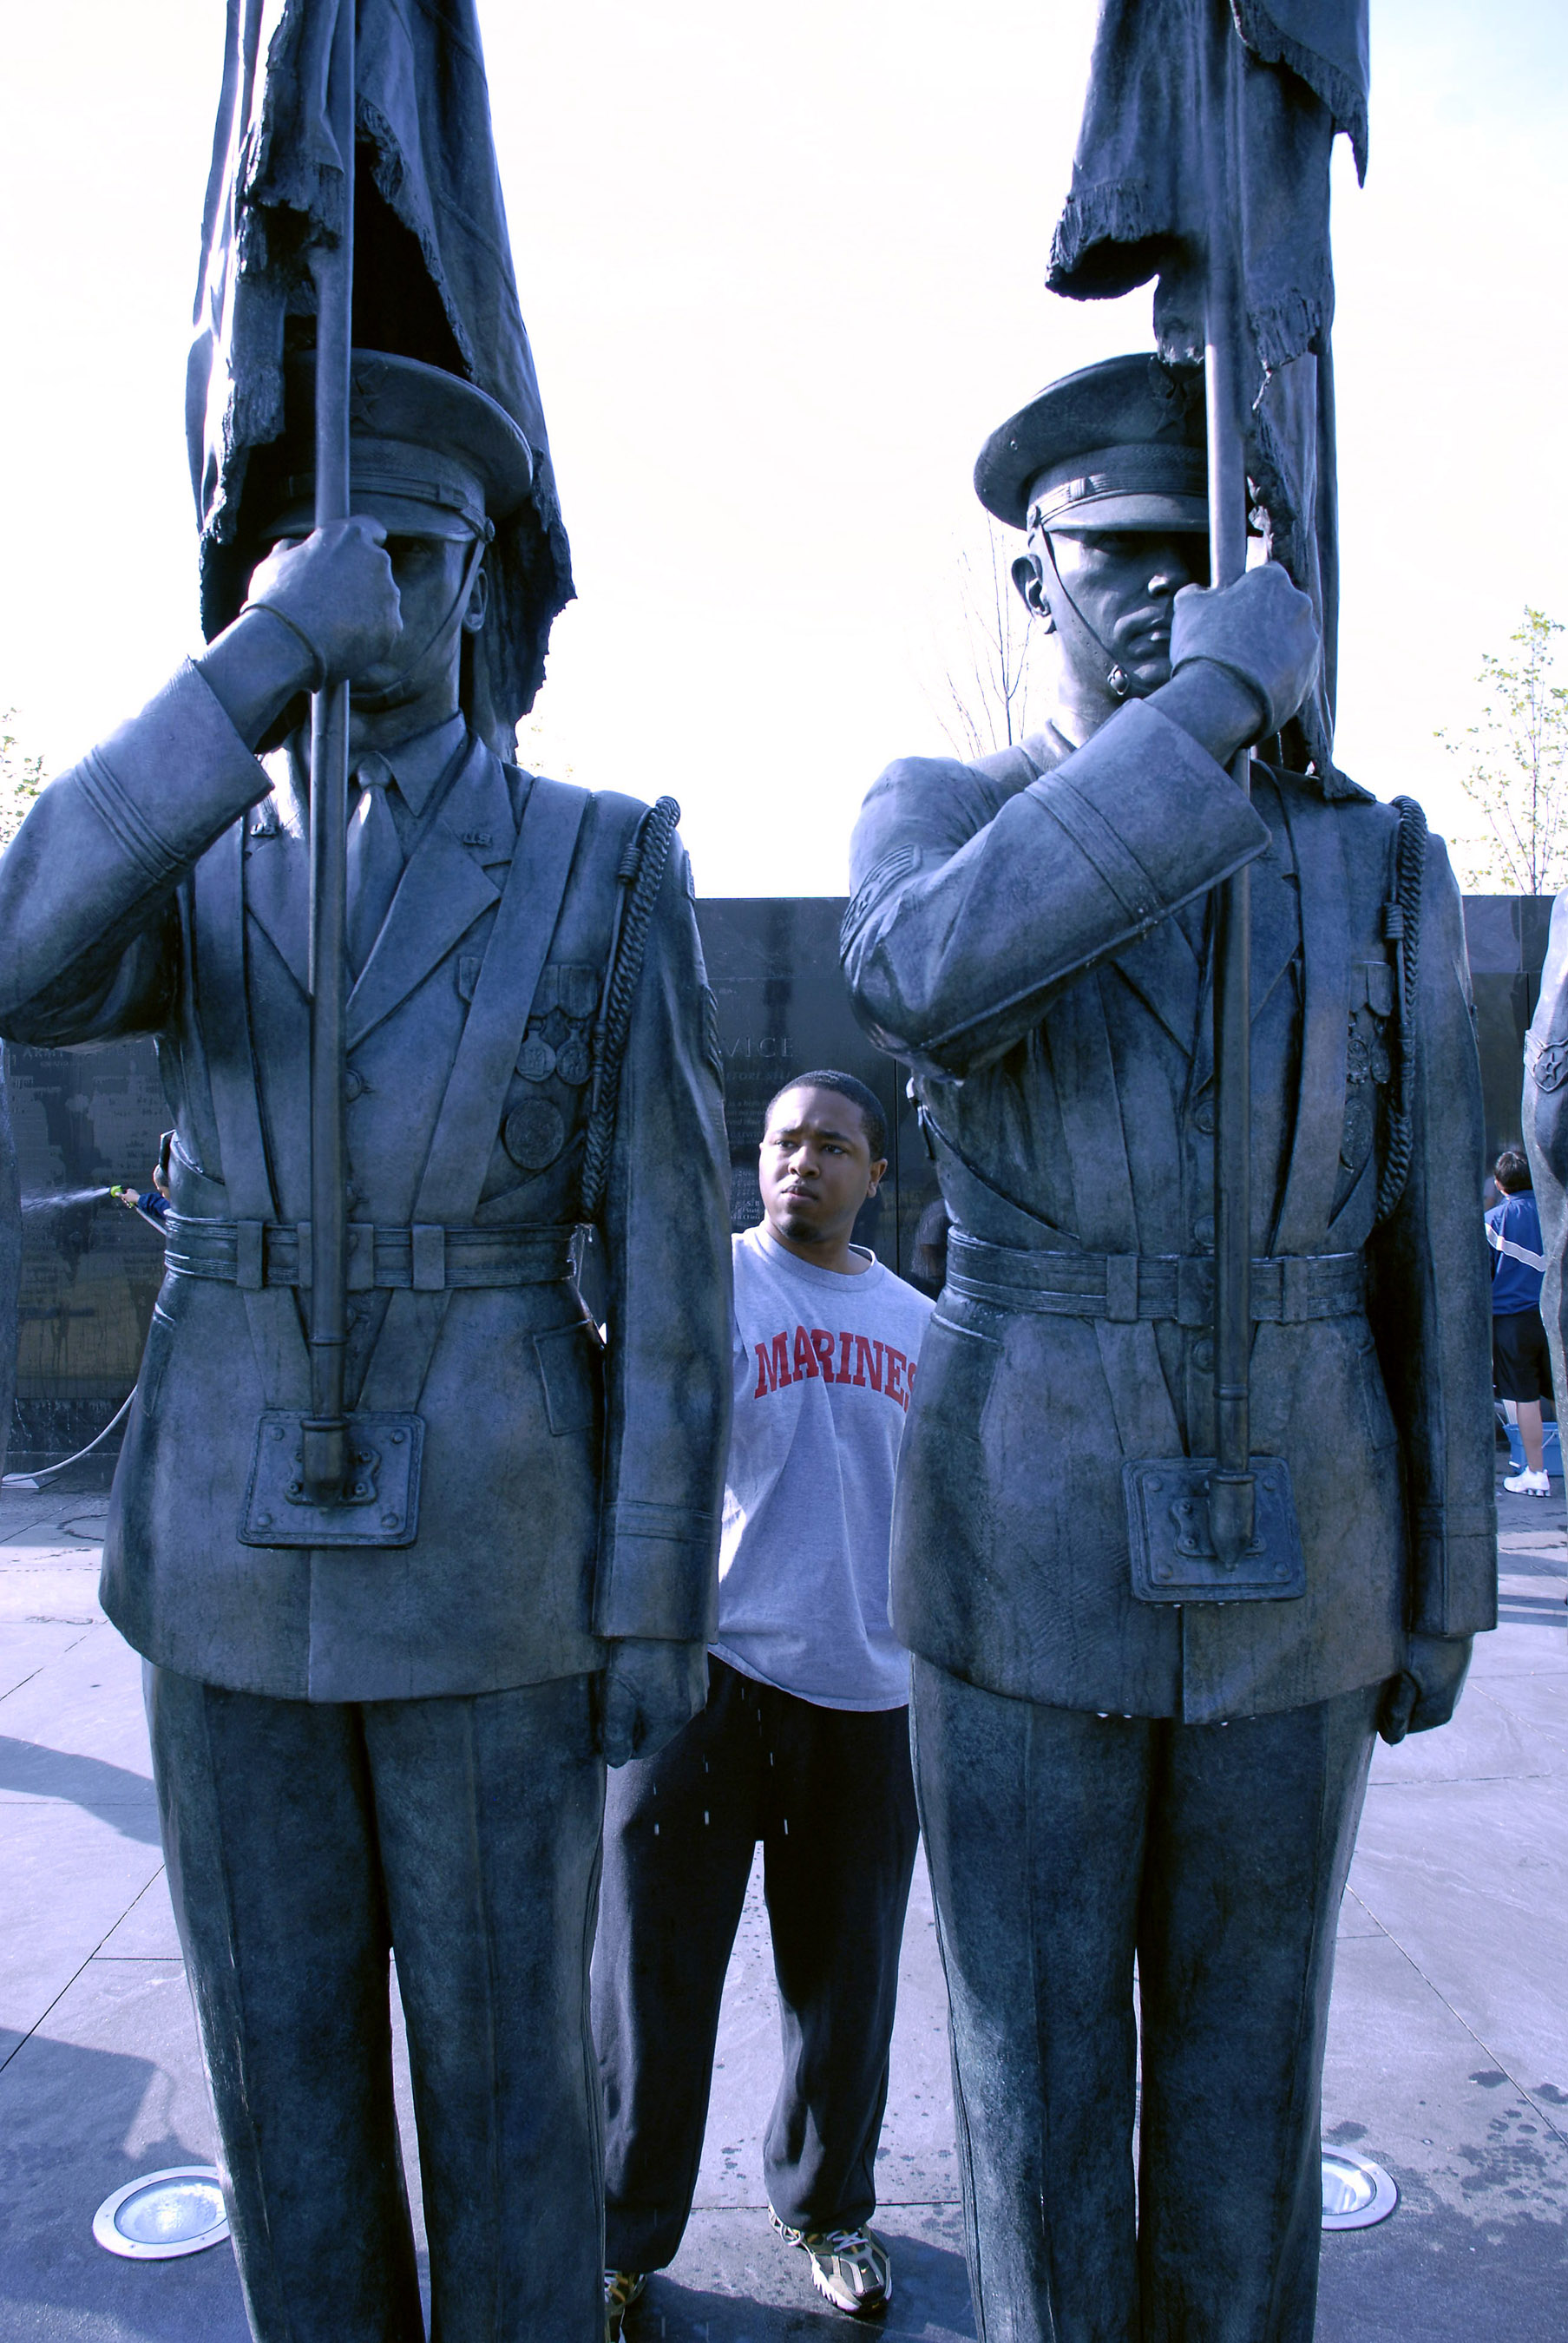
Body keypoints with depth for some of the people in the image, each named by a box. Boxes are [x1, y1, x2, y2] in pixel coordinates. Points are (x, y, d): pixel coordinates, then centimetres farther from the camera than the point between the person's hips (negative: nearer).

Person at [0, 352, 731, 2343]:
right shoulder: (191, 869, 4)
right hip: (233, 1540, 3)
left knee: (501, 2065, 11)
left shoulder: (606, 868, -3)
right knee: (283, 2065, 16)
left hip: (492, 1546, -2)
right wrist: (267, 656, -28)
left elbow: (670, 1249, -5)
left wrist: (663, 1596, -5)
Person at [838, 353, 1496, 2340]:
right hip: (1028, 1556, -1)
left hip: (1288, 1563, 2)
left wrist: (1442, 1586, 8)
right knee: (1038, 2065, 13)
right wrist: (1219, 699, -26)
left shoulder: (1383, 866, 2)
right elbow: (919, 987, -31)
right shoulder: (932, 817, -3)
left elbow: (1427, 1254, 6)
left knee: (1242, 2061, 18)